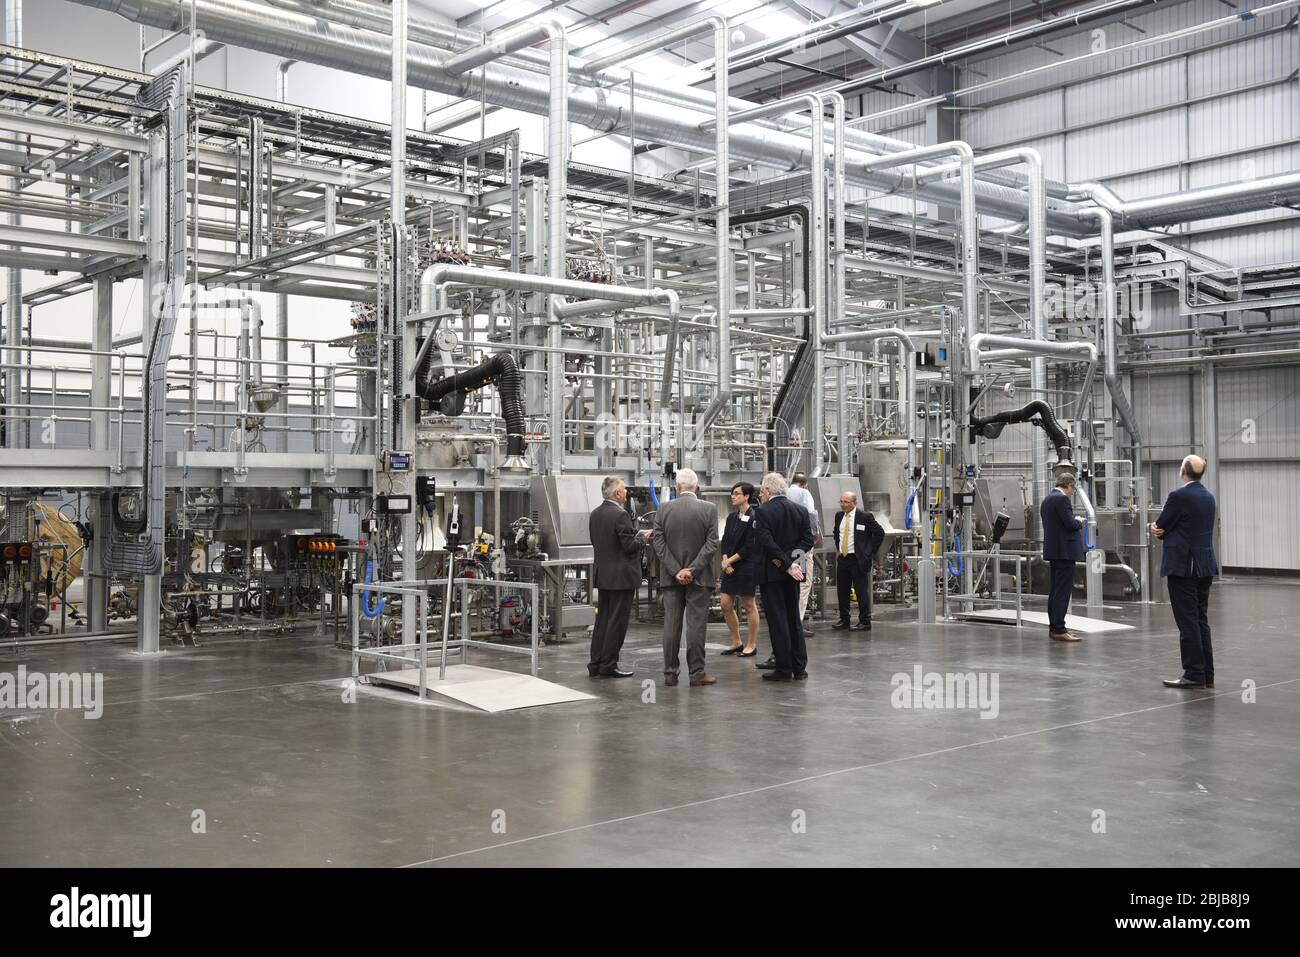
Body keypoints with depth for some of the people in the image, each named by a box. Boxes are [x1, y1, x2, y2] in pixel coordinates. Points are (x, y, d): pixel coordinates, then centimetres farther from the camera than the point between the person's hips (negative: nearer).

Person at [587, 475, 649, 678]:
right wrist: (642, 537, 1)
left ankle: (595, 664, 15)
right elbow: (630, 546, -19)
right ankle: (608, 665, 2)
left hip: (602, 574, 8)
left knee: (602, 619, 13)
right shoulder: (620, 515, -17)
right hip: (621, 576, -8)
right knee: (617, 621, -1)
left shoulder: (595, 514, 8)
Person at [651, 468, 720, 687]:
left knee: (671, 624, 7)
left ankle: (670, 673, 11)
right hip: (699, 578, -2)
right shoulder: (709, 509, -5)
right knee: (696, 624, 2)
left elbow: (658, 543, -4)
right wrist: (691, 570, -10)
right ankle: (697, 673, 4)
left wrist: (676, 570, -6)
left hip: (671, 577, 2)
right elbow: (712, 544, -10)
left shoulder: (664, 509, -1)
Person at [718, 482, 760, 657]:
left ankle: (752, 645, 13)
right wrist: (725, 560, -6)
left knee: (749, 606, 2)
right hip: (729, 567, 8)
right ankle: (736, 643, 21)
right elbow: (725, 541, 10)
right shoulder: (732, 517, 11)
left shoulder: (753, 518, -12)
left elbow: (749, 547, -15)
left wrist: (730, 560, -12)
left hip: (746, 567, -8)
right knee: (726, 605, 8)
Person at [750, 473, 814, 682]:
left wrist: (787, 564, -16)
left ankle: (783, 668, 0)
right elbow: (808, 539, 1)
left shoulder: (763, 511, -12)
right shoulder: (801, 510, 6)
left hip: (771, 572, -6)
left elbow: (767, 543, -19)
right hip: (791, 573, 6)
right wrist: (791, 559, -5)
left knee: (777, 620, -2)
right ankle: (799, 667, 15)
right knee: (794, 618, 14)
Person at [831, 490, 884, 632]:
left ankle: (865, 622, 6)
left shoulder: (864, 516, -9)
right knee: (842, 591, 9)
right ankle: (844, 620, 20)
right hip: (842, 558, 6)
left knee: (861, 591, -2)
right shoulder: (839, 516, 10)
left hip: (857, 559, -6)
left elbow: (879, 533, -5)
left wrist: (870, 551, -5)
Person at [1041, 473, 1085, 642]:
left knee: (1055, 590, 13)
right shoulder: (1062, 499, -14)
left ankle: (1053, 628, 18)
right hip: (1065, 550, -10)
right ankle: (1059, 630, -9)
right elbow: (1070, 523, -20)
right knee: (1063, 591, -9)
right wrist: (1078, 521, 2)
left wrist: (1074, 520, 18)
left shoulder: (1047, 499, 15)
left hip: (1053, 551, 10)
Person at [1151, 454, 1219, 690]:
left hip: (1182, 566, -8)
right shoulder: (1208, 496, 11)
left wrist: (1158, 530, 12)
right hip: (1205, 566, 8)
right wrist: (1164, 530, 1)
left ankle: (1194, 674, -3)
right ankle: (1206, 675, 14)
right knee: (1201, 620, 11)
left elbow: (1159, 528, -9)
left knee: (1188, 621, -4)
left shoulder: (1179, 496, -15)